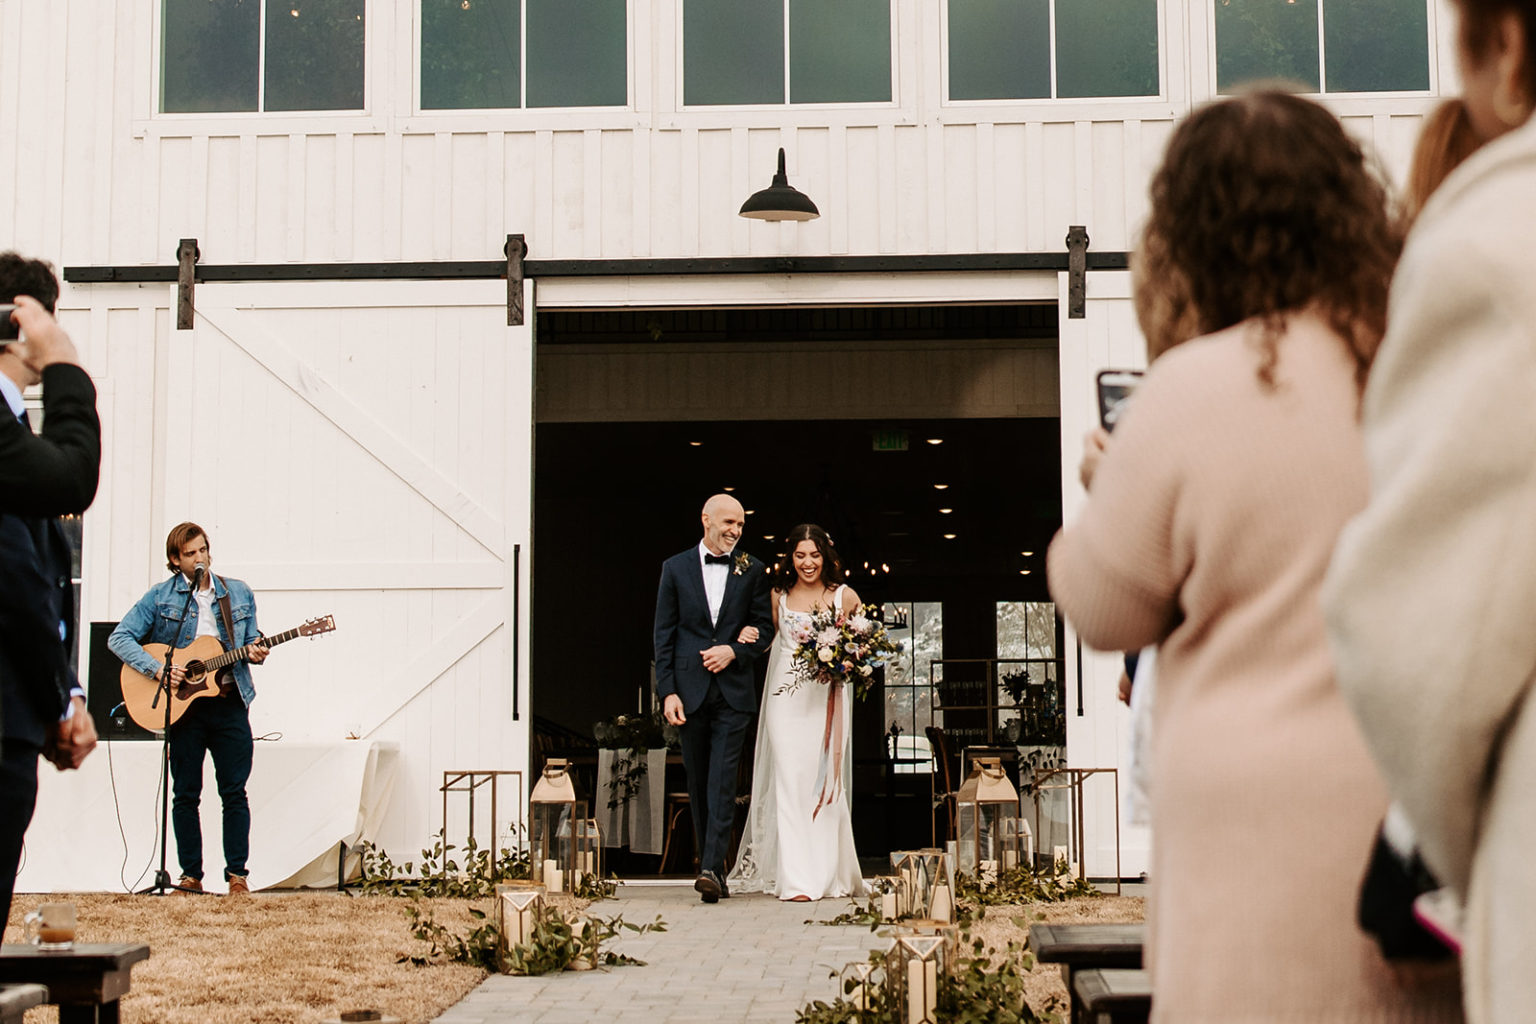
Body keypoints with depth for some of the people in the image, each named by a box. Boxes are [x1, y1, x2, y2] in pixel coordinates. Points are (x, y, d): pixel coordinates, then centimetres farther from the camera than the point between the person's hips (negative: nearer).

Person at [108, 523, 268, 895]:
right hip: (183, 705, -1)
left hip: (229, 701, 1)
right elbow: (119, 638, -2)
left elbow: (251, 640, 18)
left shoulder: (239, 594, 10)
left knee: (234, 791, -1)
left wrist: (254, 652, -6)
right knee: (186, 794, 3)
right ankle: (191, 875, 10)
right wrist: (158, 670, -14)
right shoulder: (160, 597, 2)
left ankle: (237, 873, 4)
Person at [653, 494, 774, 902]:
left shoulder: (752, 570, 6)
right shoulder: (676, 568, 5)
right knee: (698, 782, 7)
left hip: (732, 689, -1)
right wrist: (667, 692, -5)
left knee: (723, 779, -11)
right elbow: (664, 635, 3)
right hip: (690, 690, 1)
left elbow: (765, 628, 8)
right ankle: (711, 865, 17)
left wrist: (734, 651, -11)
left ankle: (711, 868, -18)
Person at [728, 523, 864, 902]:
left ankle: (830, 873, 15)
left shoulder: (844, 596, 4)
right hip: (787, 696, 0)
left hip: (827, 697, 0)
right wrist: (748, 636, -8)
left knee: (825, 781, 2)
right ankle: (796, 879, -6)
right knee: (790, 781, -7)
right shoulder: (779, 597, 7)